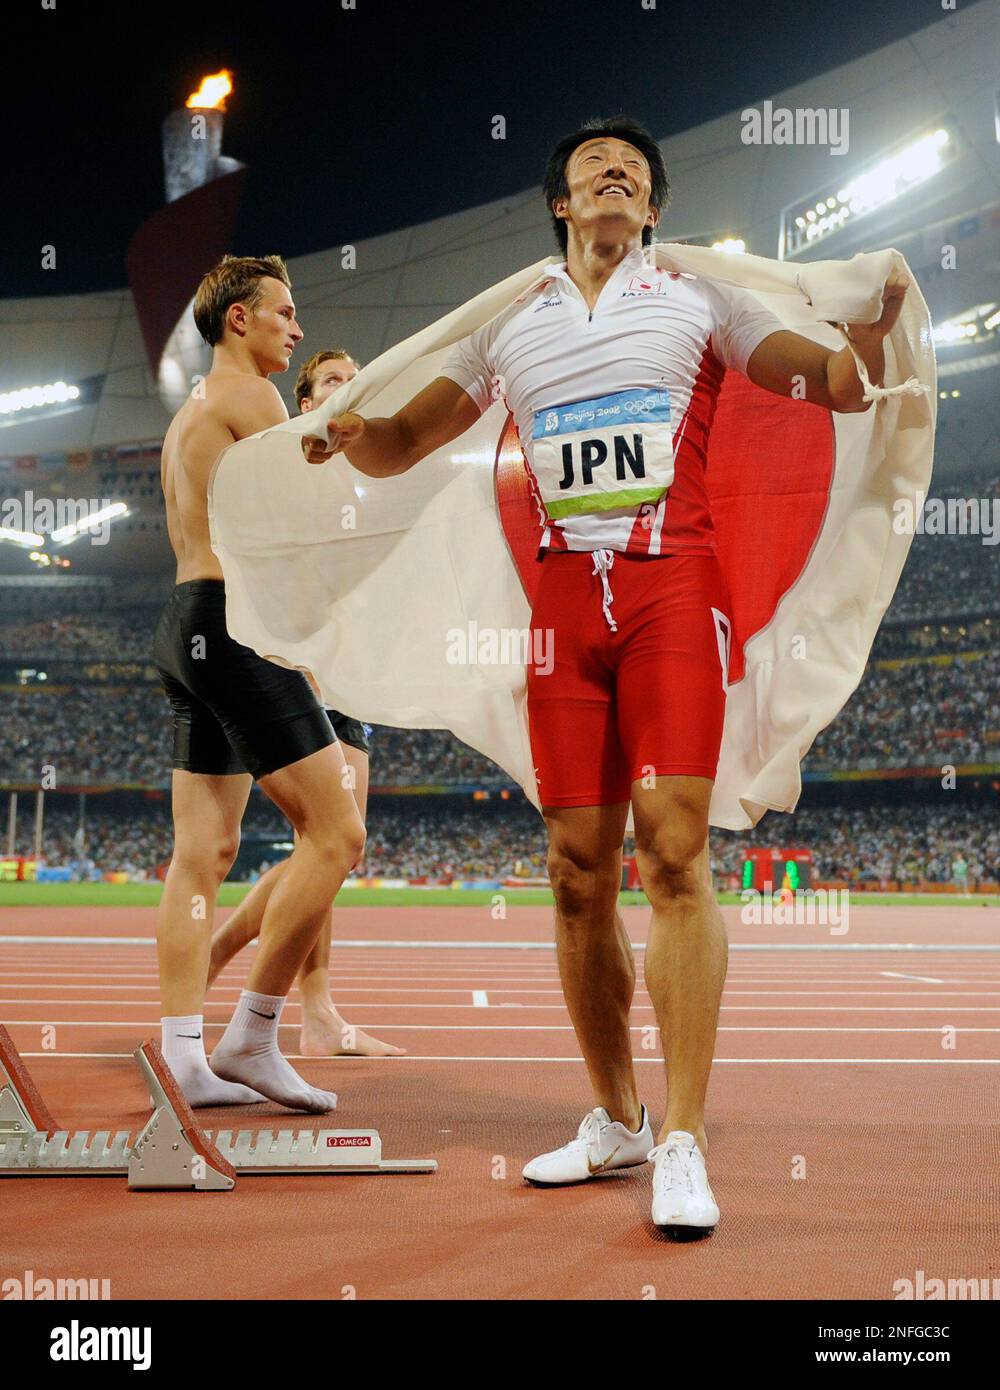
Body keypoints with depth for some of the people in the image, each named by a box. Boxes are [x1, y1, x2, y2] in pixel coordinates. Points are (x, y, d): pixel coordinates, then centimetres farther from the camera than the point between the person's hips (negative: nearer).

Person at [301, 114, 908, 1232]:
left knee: (673, 853, -15)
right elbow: (403, 443, 19)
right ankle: (615, 1120, 14)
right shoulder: (508, 326, 19)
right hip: (562, 597, 3)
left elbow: (840, 383, 6)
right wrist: (350, 434, -3)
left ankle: (682, 1141, -12)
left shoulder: (700, 304, 12)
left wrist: (879, 316, -15)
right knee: (578, 871, 0)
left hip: (674, 585, -3)